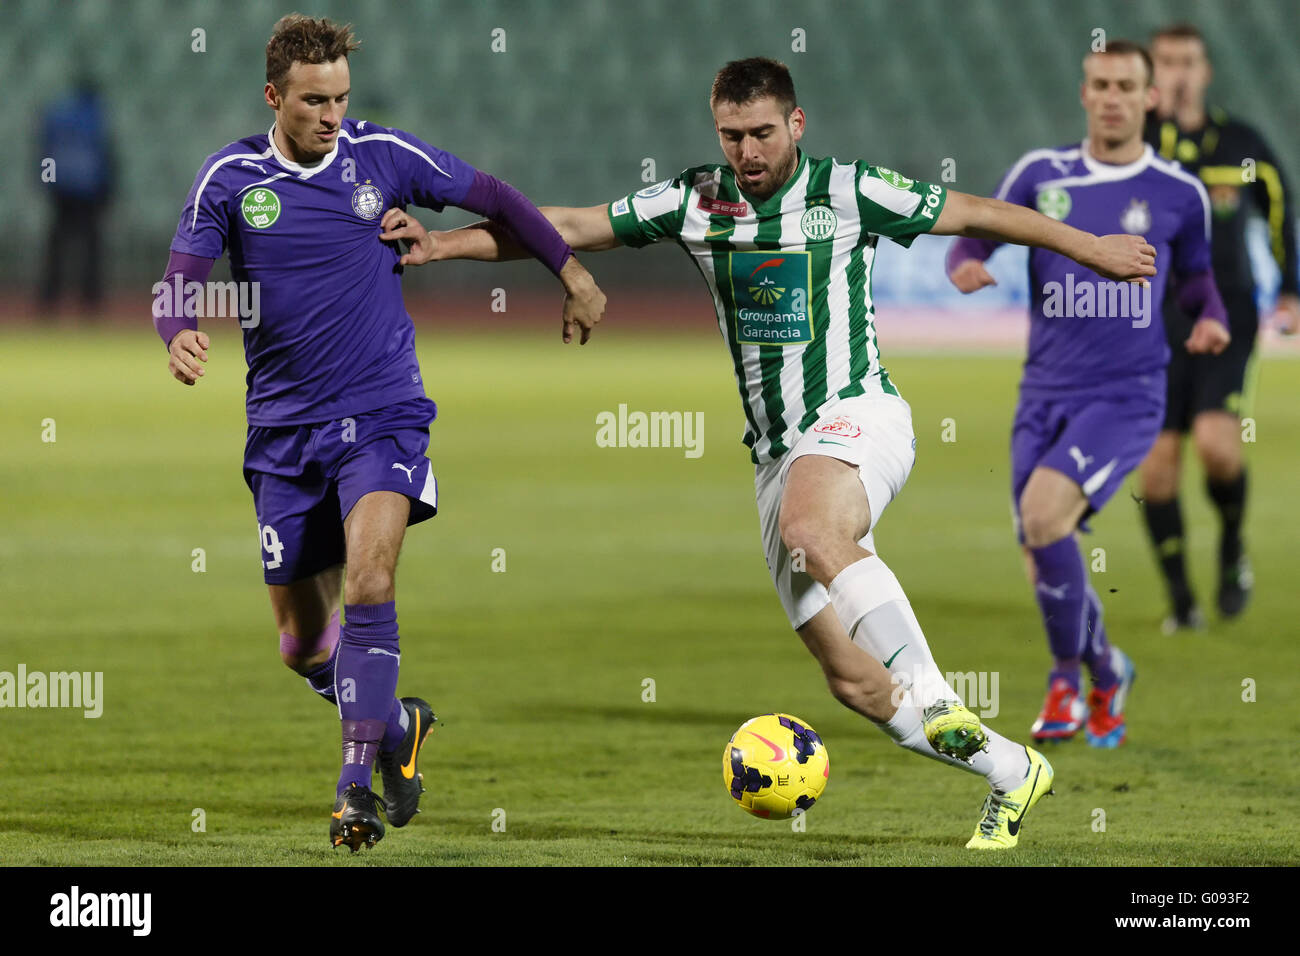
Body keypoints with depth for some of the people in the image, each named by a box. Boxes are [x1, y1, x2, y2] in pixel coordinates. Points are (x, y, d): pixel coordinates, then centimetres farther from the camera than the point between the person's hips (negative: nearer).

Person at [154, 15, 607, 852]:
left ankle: (359, 774, -25)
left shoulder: (384, 156, -2)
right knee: (303, 645, 5)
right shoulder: (230, 177, -2)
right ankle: (398, 726, 33)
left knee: (369, 573, -27)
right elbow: (181, 280, -7)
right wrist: (180, 336, -29)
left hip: (383, 414, -2)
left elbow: (491, 197, 11)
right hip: (285, 429, 2)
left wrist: (572, 272, 12)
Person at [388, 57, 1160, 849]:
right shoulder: (696, 202, 6)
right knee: (852, 680, -3)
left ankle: (934, 696, -36)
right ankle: (1012, 772, 12)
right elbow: (569, 226, 8)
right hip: (778, 453, 5)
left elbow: (971, 214, 6)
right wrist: (444, 243, 0)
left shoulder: (848, 192, -3)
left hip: (856, 416, -5)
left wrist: (1091, 248, 14)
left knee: (810, 529, -40)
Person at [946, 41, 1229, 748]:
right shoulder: (1040, 174, 4)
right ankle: (1106, 673, 31)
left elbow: (1194, 274, 18)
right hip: (1046, 392, 3)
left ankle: (1067, 678, -7)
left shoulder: (1177, 193, 2)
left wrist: (1210, 318, -3)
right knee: (1045, 568, 1)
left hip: (1126, 396, -3)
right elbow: (974, 239, 10)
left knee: (1044, 513, -26)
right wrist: (967, 266, -14)